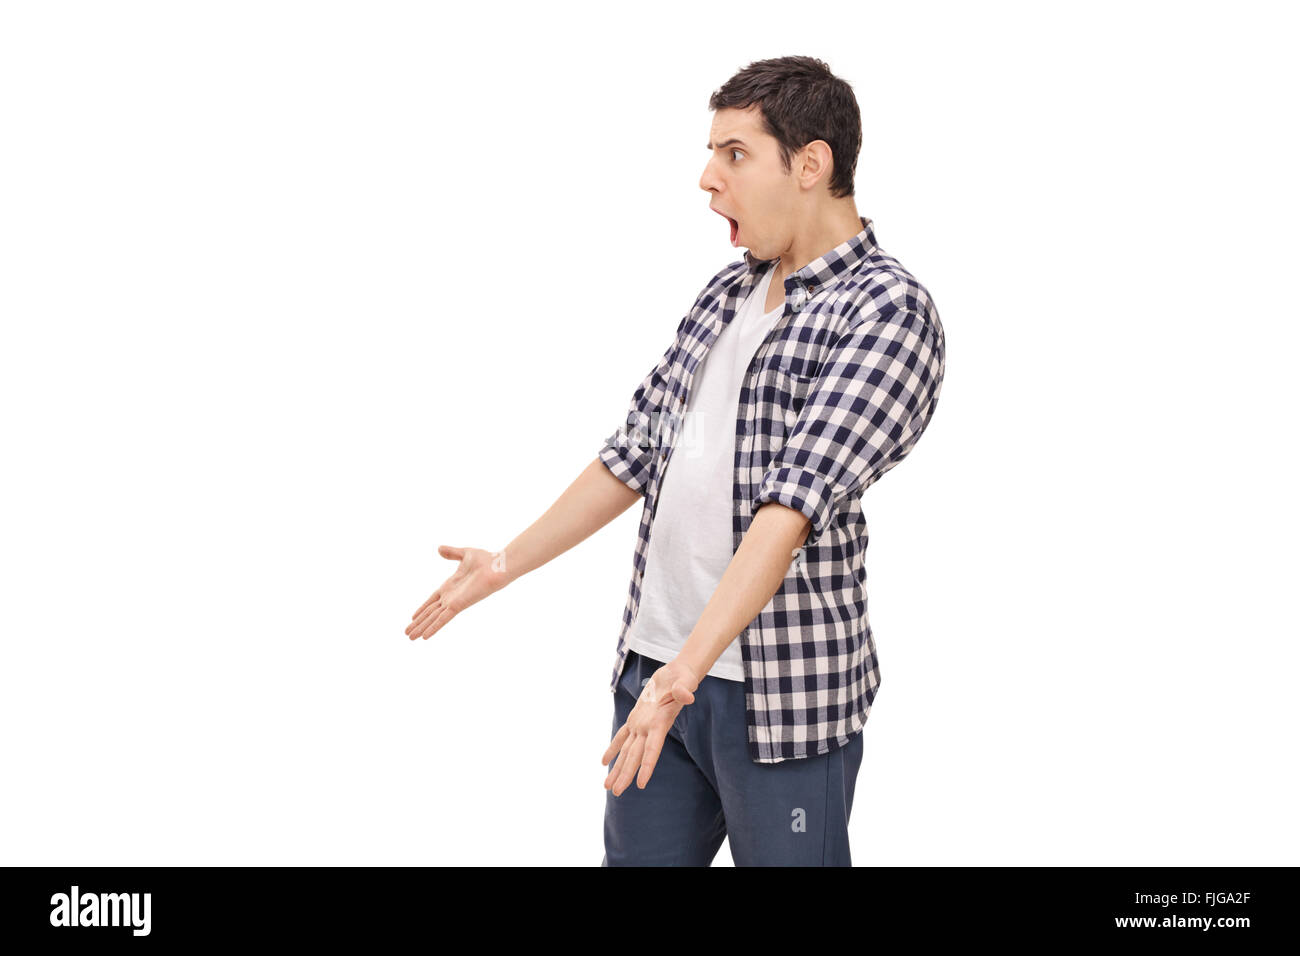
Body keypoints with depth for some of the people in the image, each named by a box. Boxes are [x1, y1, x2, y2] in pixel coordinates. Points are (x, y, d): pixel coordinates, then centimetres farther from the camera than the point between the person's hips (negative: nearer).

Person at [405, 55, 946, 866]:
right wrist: (506, 565, 21)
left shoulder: (887, 308, -13)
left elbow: (794, 503, -23)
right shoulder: (726, 294, 14)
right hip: (655, 662, 7)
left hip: (783, 684, -7)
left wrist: (685, 673, -30)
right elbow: (637, 454, 21)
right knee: (636, 856, 12)